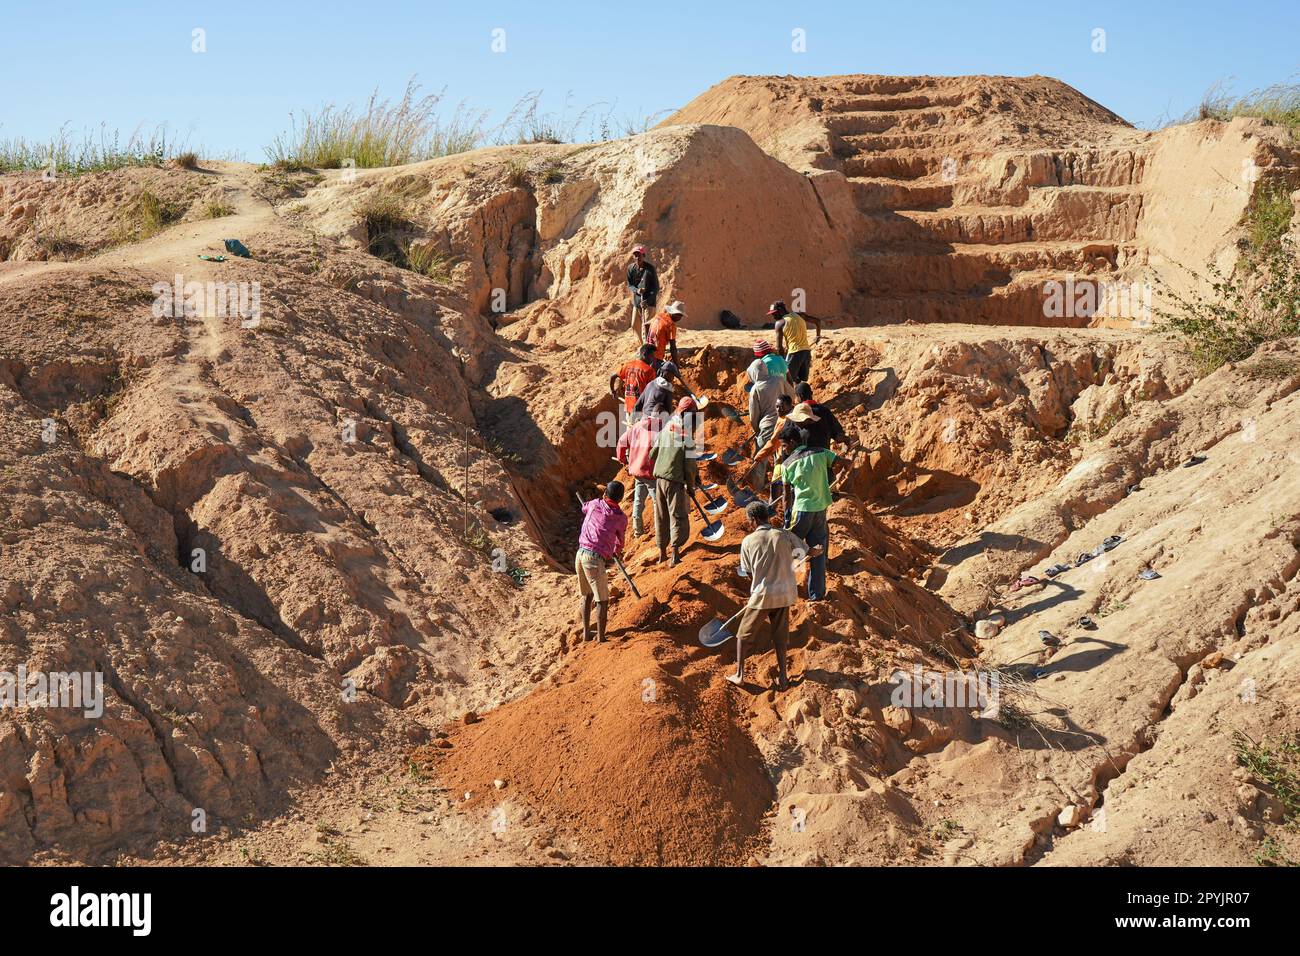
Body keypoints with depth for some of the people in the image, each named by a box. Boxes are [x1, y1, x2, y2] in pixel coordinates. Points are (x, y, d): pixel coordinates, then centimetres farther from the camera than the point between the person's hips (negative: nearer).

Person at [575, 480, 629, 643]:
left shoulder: (595, 504, 9)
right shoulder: (621, 518, 2)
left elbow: (584, 509, 34)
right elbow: (620, 541, 17)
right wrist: (615, 552, 40)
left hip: (580, 554, 5)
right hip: (595, 558, -5)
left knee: (587, 595, 21)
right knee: (602, 600, 3)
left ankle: (586, 633, 26)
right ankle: (600, 639, 2)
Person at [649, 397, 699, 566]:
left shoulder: (666, 427, 4)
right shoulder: (686, 433, -13)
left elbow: (653, 452, 12)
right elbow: (690, 463, -12)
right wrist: (691, 485, -1)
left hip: (659, 477, 6)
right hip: (675, 479, -6)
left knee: (661, 516, 15)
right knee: (678, 516, 1)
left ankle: (662, 553, 22)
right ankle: (675, 554, -7)